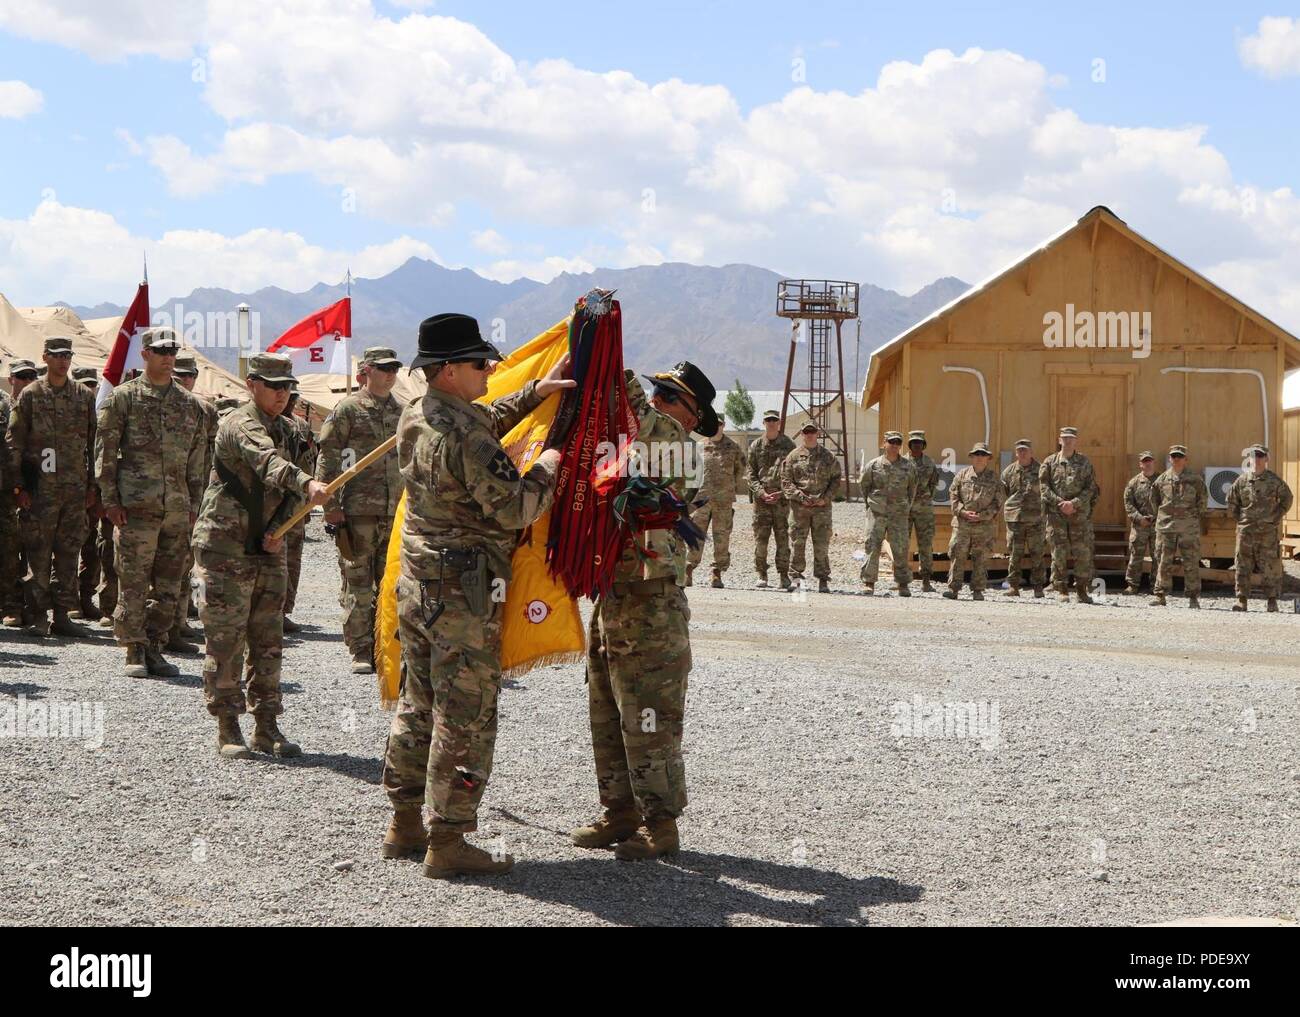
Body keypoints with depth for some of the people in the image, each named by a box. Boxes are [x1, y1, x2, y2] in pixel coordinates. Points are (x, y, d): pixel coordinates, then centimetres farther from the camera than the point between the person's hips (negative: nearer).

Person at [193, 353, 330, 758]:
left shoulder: (283, 430, 13)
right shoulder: (240, 424, -14)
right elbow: (267, 462, -36)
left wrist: (279, 530, -3)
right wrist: (308, 484, -53)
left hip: (267, 552, 8)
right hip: (226, 549, -8)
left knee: (268, 643, 9)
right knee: (226, 643, -3)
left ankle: (266, 728, 15)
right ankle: (227, 732, 4)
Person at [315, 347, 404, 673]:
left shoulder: (402, 412, 15)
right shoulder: (348, 410, -2)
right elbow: (327, 459, -5)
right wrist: (330, 506, -11)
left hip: (396, 513, 5)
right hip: (358, 511, -5)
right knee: (358, 586, -1)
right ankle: (361, 652, 5)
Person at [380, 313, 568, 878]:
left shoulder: (415, 417, 8)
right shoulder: (466, 436, -21)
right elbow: (514, 510, -20)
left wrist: (533, 393, 21)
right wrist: (546, 470, -4)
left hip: (416, 581, 9)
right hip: (463, 592, -9)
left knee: (417, 705, 17)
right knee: (465, 717, -2)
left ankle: (404, 825, 24)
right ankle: (448, 842, 0)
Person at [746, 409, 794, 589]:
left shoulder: (788, 446, 6)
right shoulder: (756, 446, 9)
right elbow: (751, 474, 6)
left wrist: (781, 493, -9)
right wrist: (761, 493, -9)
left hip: (782, 499, -1)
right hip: (761, 499, 1)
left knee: (782, 538, 0)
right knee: (760, 538, -1)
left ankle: (784, 575, 6)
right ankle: (761, 575, 5)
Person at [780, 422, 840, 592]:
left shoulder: (828, 457, 9)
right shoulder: (793, 457, 6)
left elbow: (836, 480, 9)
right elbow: (786, 481, 1)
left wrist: (826, 498, -5)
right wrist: (800, 497, -11)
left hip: (822, 507, 0)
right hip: (799, 507, 0)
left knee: (822, 544, 0)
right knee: (797, 543, 1)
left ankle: (823, 579, 5)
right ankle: (796, 575, 10)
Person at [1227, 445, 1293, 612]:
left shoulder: (1274, 480, 0)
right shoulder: (1242, 480, 4)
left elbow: (1287, 498, 10)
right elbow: (1231, 501, 16)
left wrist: (1277, 517, 3)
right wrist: (1239, 519, 8)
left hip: (1268, 530, -1)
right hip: (1246, 529, 2)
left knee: (1270, 566, 0)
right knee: (1242, 565, 0)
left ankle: (1272, 600, 8)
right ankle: (1242, 600, 4)